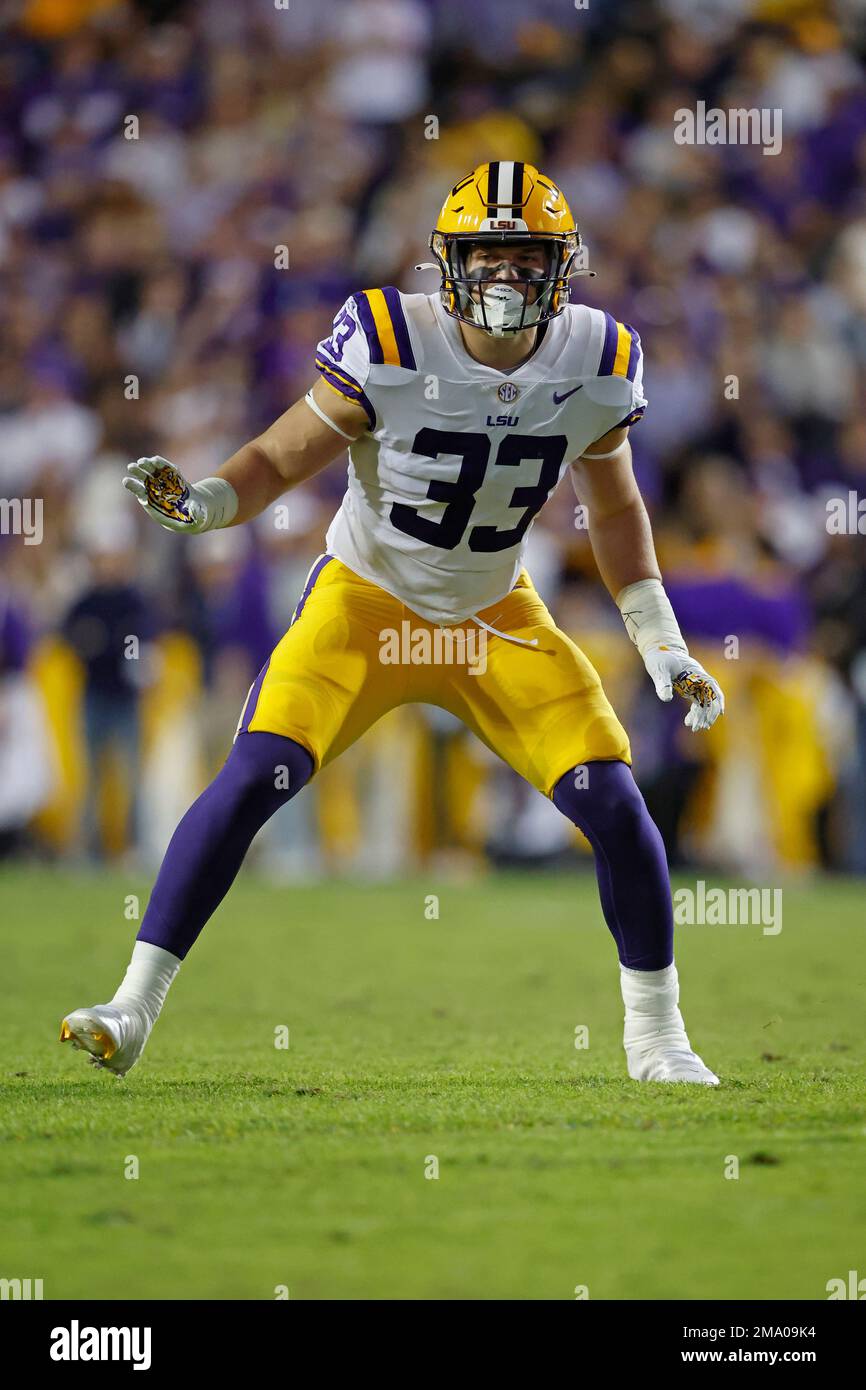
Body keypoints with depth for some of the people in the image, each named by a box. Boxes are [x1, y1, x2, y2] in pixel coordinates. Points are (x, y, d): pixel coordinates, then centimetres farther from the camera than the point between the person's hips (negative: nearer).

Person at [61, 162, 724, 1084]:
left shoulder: (594, 365, -11)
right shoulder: (391, 348, -22)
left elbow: (614, 507, 7)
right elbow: (279, 460, -13)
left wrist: (662, 644, 3)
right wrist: (199, 504, -34)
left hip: (496, 618, 3)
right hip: (364, 602, -3)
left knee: (612, 801, -8)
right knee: (255, 776, -21)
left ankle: (655, 1035, 12)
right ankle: (133, 1006, -12)